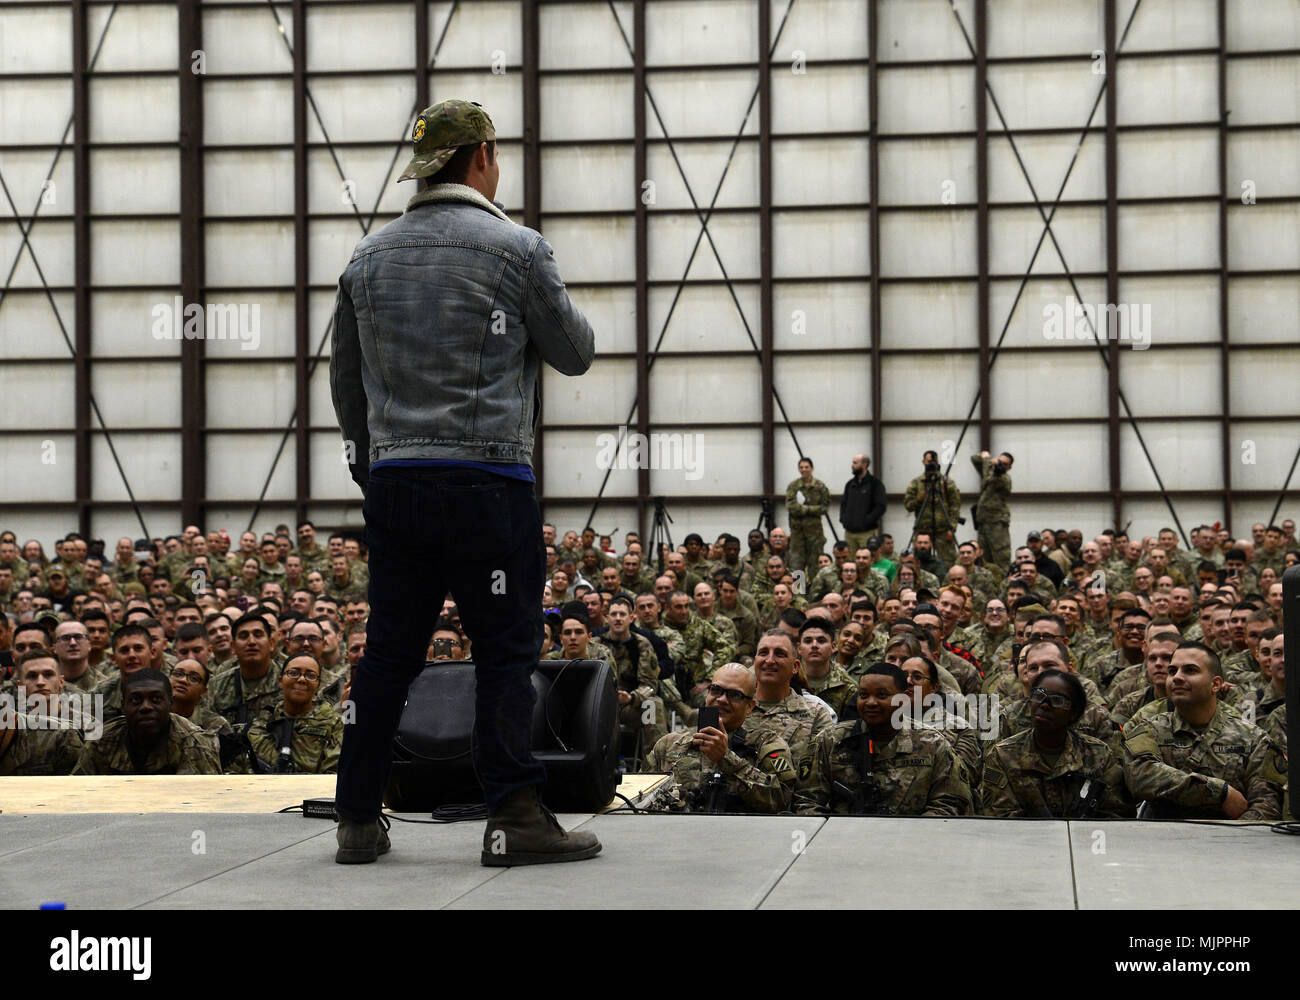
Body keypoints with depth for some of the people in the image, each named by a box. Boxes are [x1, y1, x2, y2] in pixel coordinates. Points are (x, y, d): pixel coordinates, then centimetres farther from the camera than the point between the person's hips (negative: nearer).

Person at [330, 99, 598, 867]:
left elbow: (347, 380, 17)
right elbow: (575, 353, 3)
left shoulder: (370, 257, 12)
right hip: (487, 479, -5)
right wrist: (549, 300, 22)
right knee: (506, 648, 0)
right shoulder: (517, 249, -4)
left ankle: (358, 821, 14)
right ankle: (514, 817, -3)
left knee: (390, 652, 10)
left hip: (394, 480, 5)